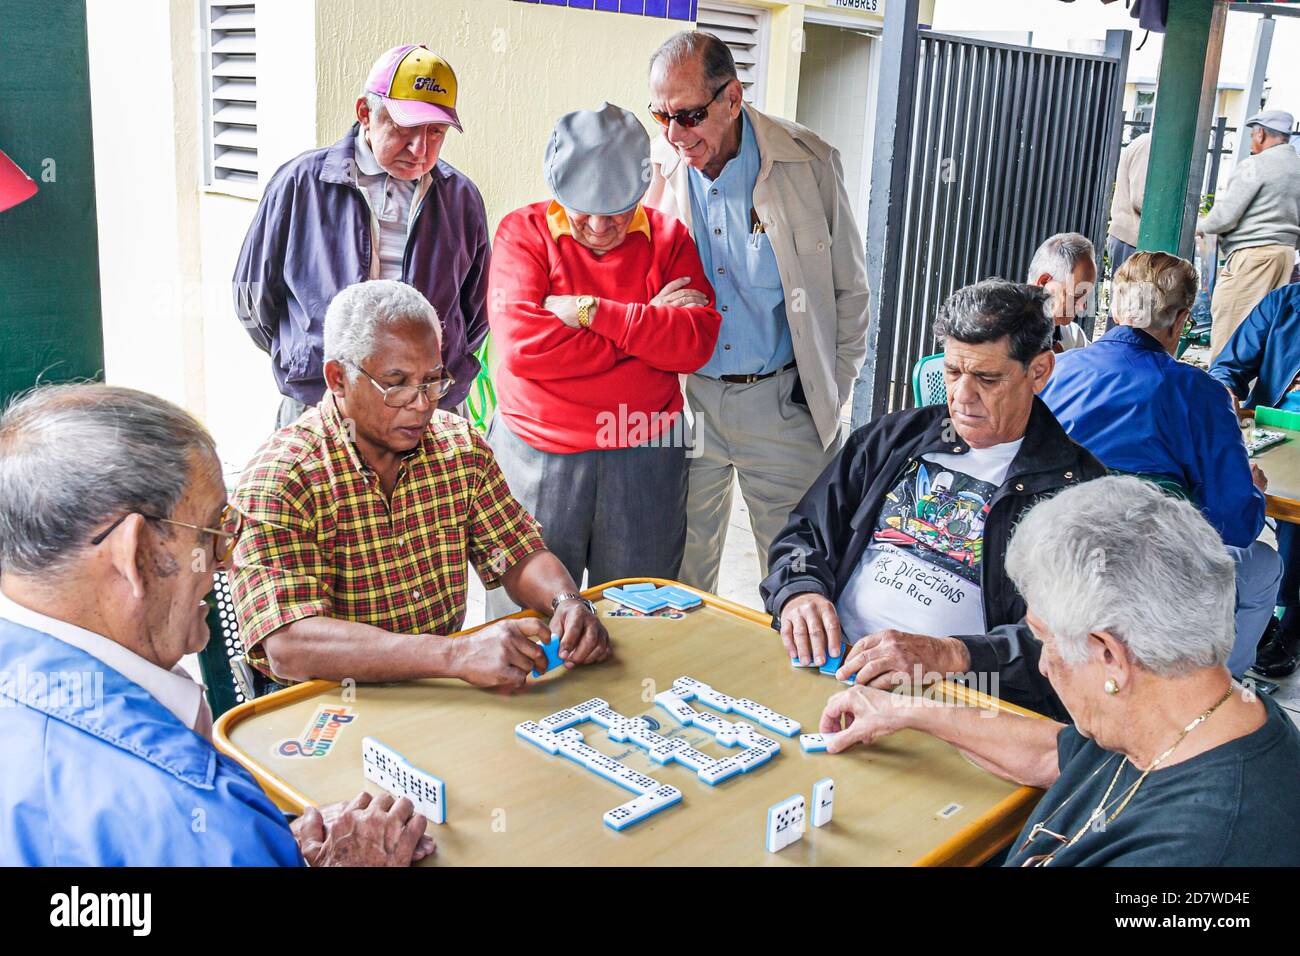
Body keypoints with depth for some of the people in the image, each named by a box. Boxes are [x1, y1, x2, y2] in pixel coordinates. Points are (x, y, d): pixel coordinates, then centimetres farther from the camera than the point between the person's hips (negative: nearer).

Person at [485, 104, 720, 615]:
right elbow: (520, 343, -17)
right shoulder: (524, 231, -1)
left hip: (645, 460, 2)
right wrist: (648, 327, -11)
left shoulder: (668, 237, 6)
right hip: (538, 454, -2)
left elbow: (696, 341, -8)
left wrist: (591, 312, -15)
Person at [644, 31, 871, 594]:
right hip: (685, 398, 2)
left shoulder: (808, 164, -8)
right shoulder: (655, 168, -2)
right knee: (679, 576, 12)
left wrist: (830, 393, 2)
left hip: (783, 404, -2)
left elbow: (848, 289, 3)